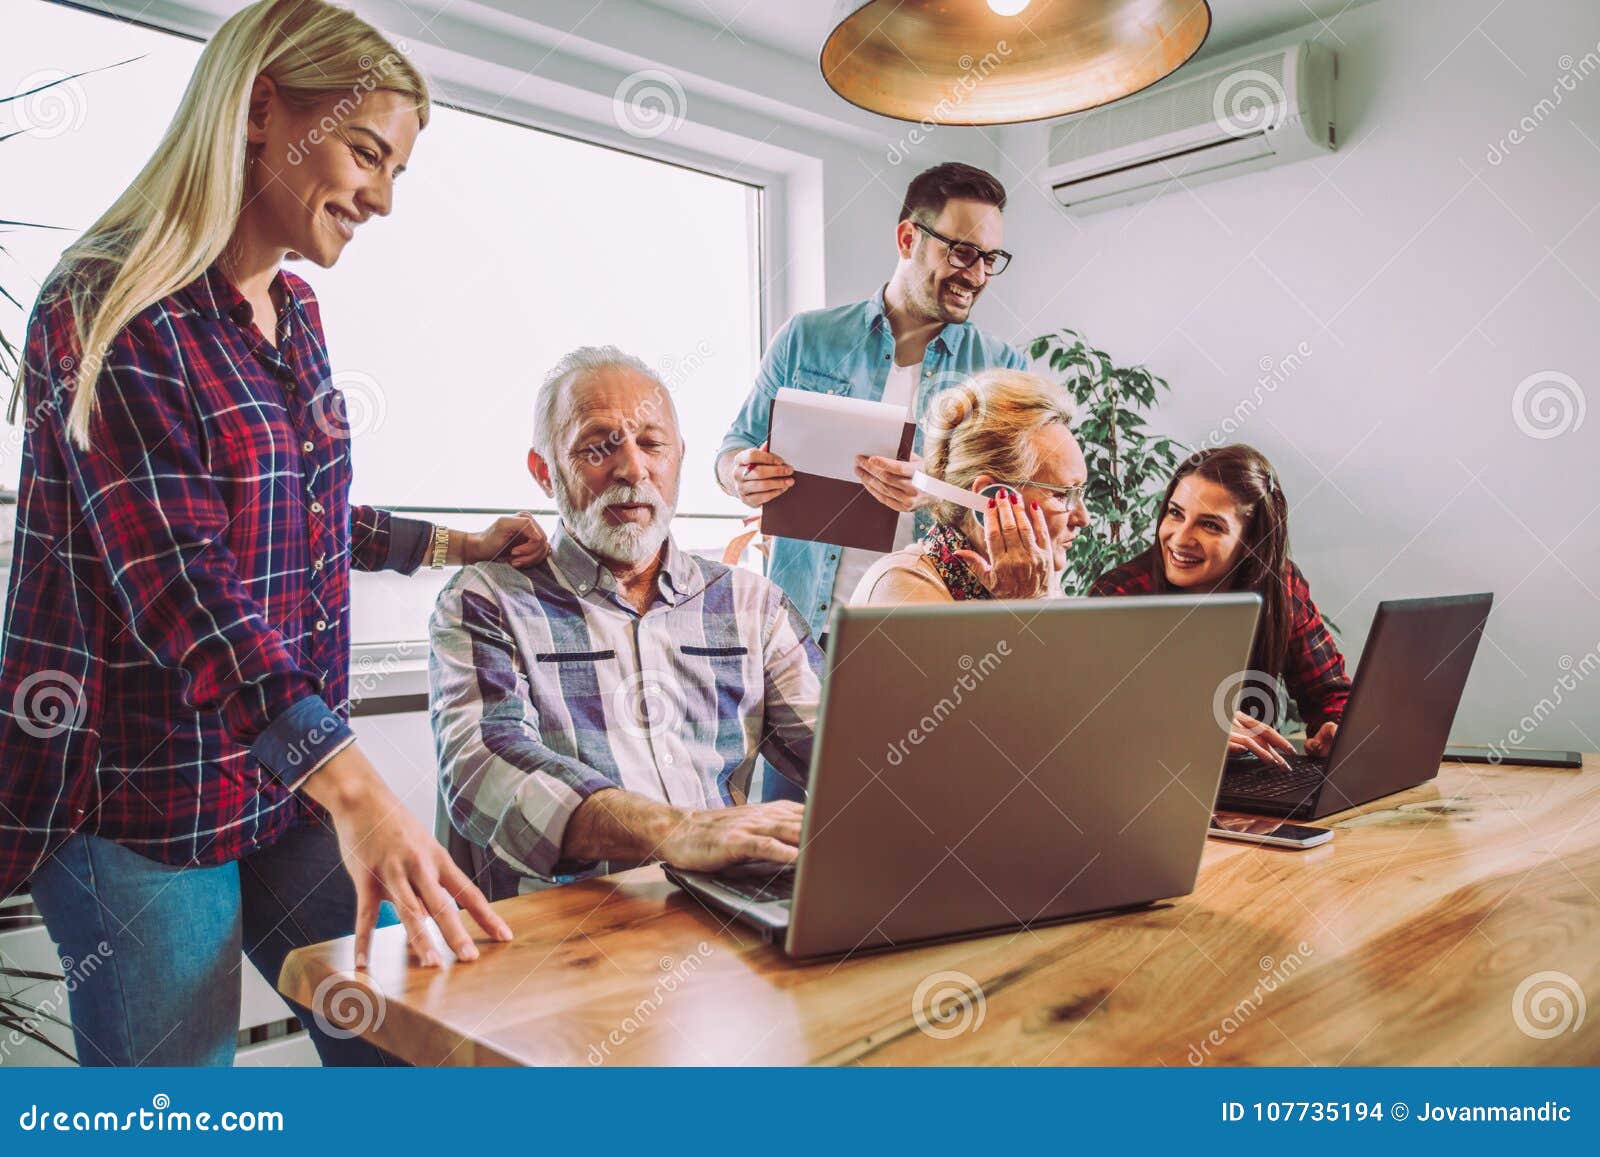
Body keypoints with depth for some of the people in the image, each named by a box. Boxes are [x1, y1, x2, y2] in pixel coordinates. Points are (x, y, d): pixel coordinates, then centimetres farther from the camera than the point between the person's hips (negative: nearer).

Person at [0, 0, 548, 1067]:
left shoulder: (294, 312, 9)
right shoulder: (110, 313, -16)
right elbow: (179, 586, -28)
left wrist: (461, 545, 21)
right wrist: (353, 789, -36)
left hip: (293, 779, 8)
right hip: (138, 805, -7)